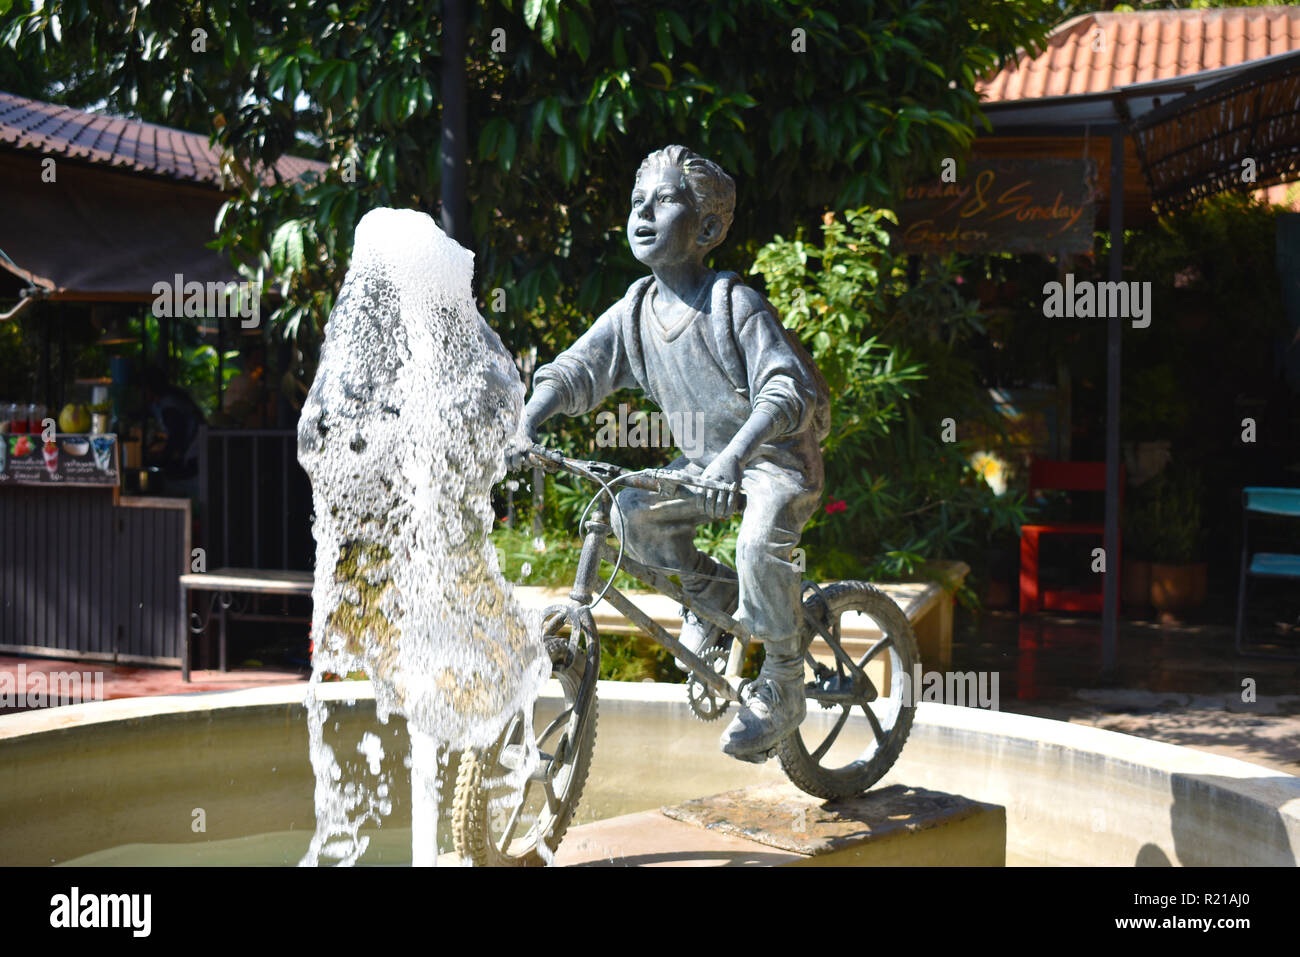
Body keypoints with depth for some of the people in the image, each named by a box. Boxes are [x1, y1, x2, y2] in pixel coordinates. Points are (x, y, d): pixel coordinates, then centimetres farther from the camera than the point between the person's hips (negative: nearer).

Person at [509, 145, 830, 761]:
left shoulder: (736, 305, -21)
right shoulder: (634, 313, -3)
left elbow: (787, 390, -30)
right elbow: (573, 370, -3)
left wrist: (735, 455, -46)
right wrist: (526, 425, -22)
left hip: (778, 457, -7)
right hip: (707, 461, 7)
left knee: (761, 543, -33)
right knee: (632, 512, -13)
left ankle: (782, 688, -12)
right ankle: (711, 594, 14)